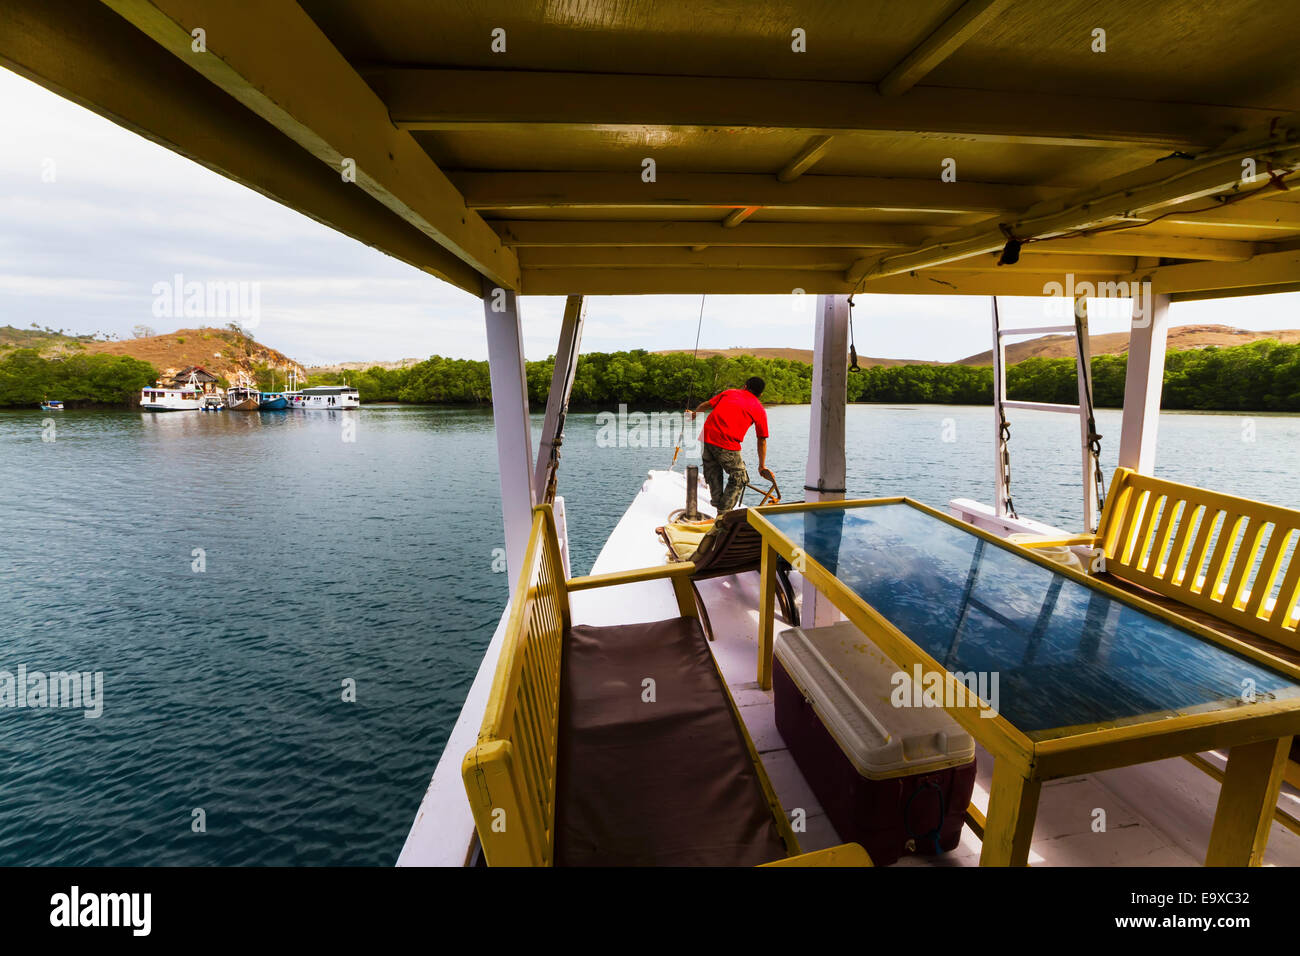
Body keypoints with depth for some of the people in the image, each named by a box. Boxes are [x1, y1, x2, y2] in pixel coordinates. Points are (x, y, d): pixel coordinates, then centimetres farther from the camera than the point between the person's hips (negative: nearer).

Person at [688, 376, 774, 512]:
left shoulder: (730, 392, 22)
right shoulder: (760, 410, 13)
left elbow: (706, 404, 29)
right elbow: (762, 440, 15)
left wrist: (694, 414, 50)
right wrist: (762, 466, 22)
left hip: (706, 436, 4)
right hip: (727, 444, -4)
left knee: (713, 477, 19)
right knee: (738, 479, 12)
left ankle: (719, 510, 22)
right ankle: (724, 513, 8)